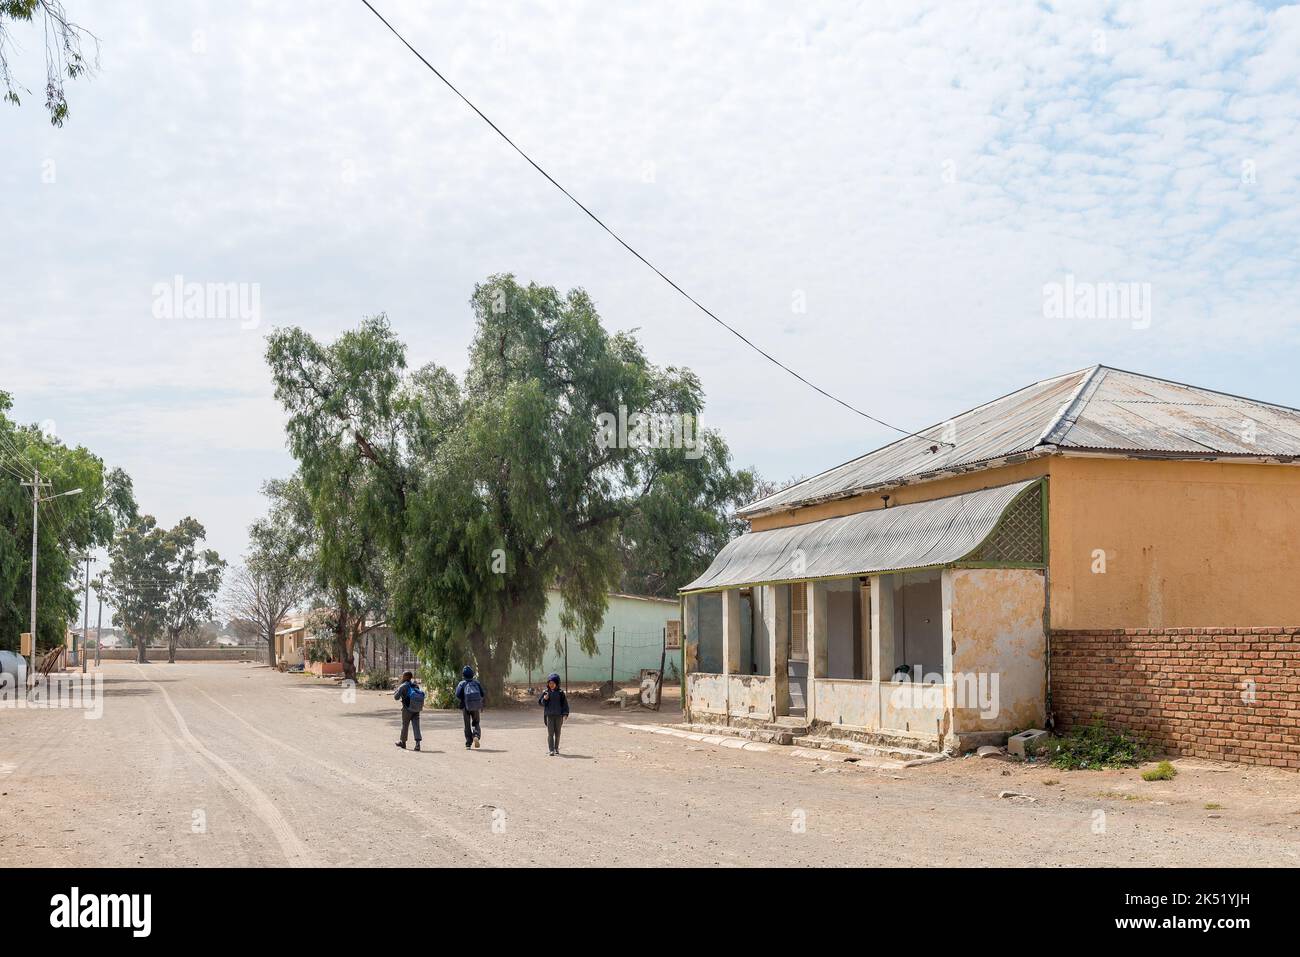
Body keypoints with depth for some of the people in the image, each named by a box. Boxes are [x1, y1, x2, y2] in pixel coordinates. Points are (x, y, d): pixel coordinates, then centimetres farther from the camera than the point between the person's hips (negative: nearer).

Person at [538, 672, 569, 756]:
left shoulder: (560, 693, 1)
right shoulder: (545, 692, 2)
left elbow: (565, 704, 3)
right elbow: (540, 703, 6)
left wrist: (565, 714, -5)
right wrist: (544, 699, -14)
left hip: (558, 715, 1)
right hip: (549, 715, -1)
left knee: (557, 733, 10)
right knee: (550, 733, -6)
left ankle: (556, 748, 24)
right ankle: (551, 750, -6)